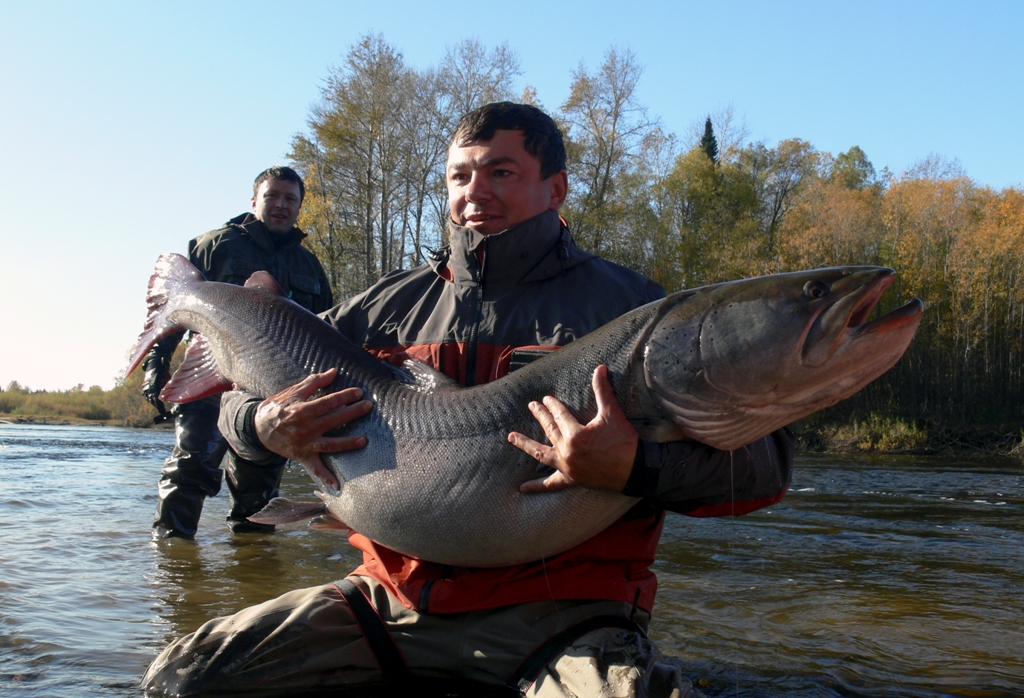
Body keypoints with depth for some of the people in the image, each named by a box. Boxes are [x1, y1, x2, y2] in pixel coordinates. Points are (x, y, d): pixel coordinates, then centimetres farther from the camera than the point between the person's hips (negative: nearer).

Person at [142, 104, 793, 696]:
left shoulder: (628, 305, -2)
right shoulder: (392, 304, 11)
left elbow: (767, 458, -9)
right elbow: (245, 395, 19)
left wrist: (637, 467, -29)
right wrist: (265, 424, -6)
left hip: (561, 610, -4)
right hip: (397, 594, 4)